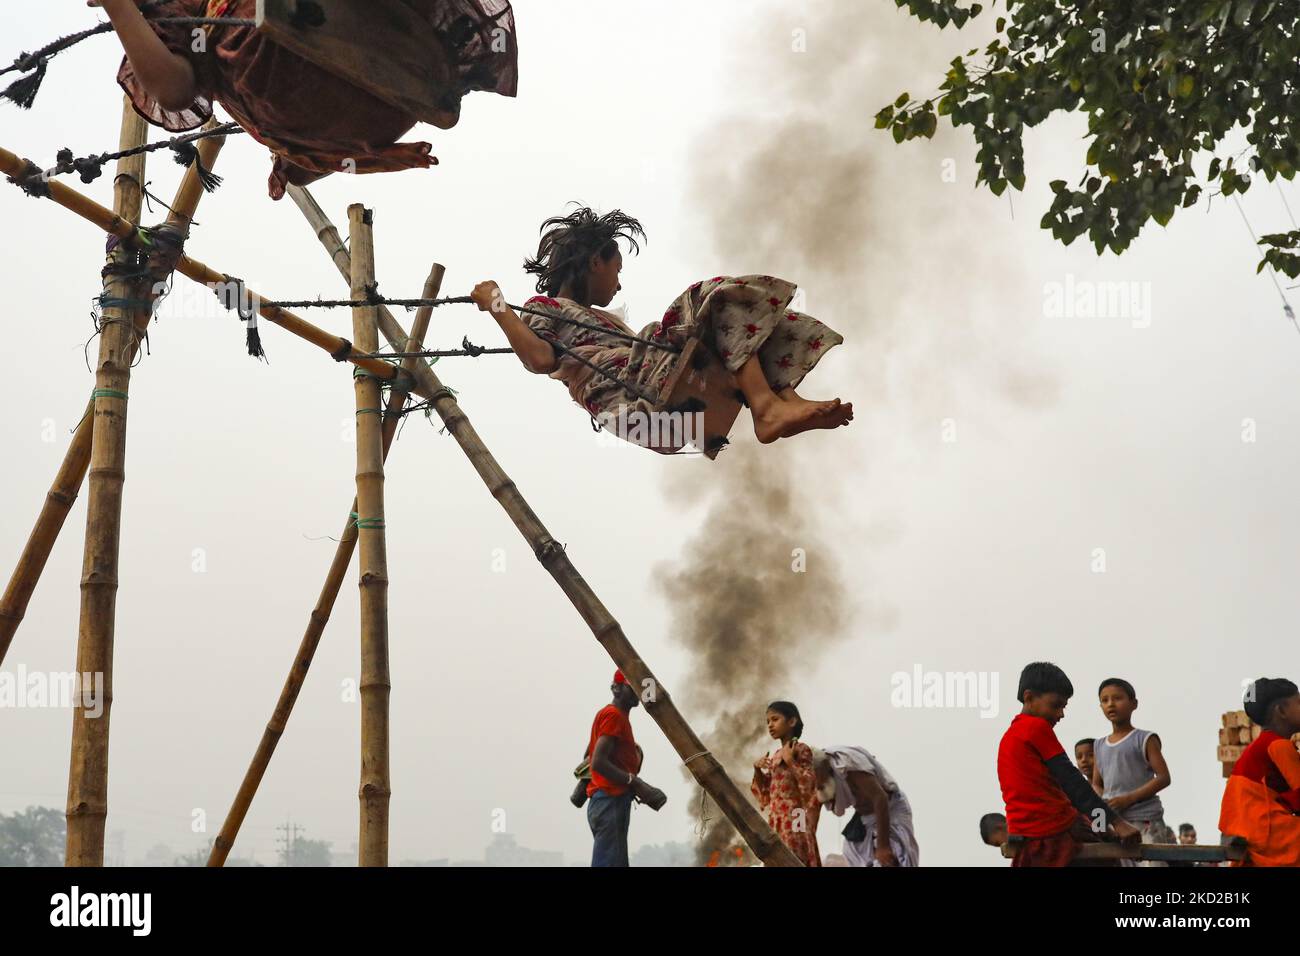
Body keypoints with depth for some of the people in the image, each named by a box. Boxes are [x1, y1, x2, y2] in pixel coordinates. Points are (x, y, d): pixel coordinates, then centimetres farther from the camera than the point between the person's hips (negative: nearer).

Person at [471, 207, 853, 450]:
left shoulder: (604, 319, 42)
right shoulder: (542, 307, 18)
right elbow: (540, 359, -5)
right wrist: (497, 307, -6)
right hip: (622, 392, -8)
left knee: (751, 316, 5)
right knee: (727, 294, -15)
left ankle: (786, 402, -23)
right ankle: (766, 408, -36)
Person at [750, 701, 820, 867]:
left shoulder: (800, 749, -4)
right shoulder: (775, 756, 16)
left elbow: (810, 786, -11)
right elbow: (764, 794, 20)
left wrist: (790, 761, -15)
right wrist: (757, 769, 5)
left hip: (793, 821, -7)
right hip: (776, 822, 7)